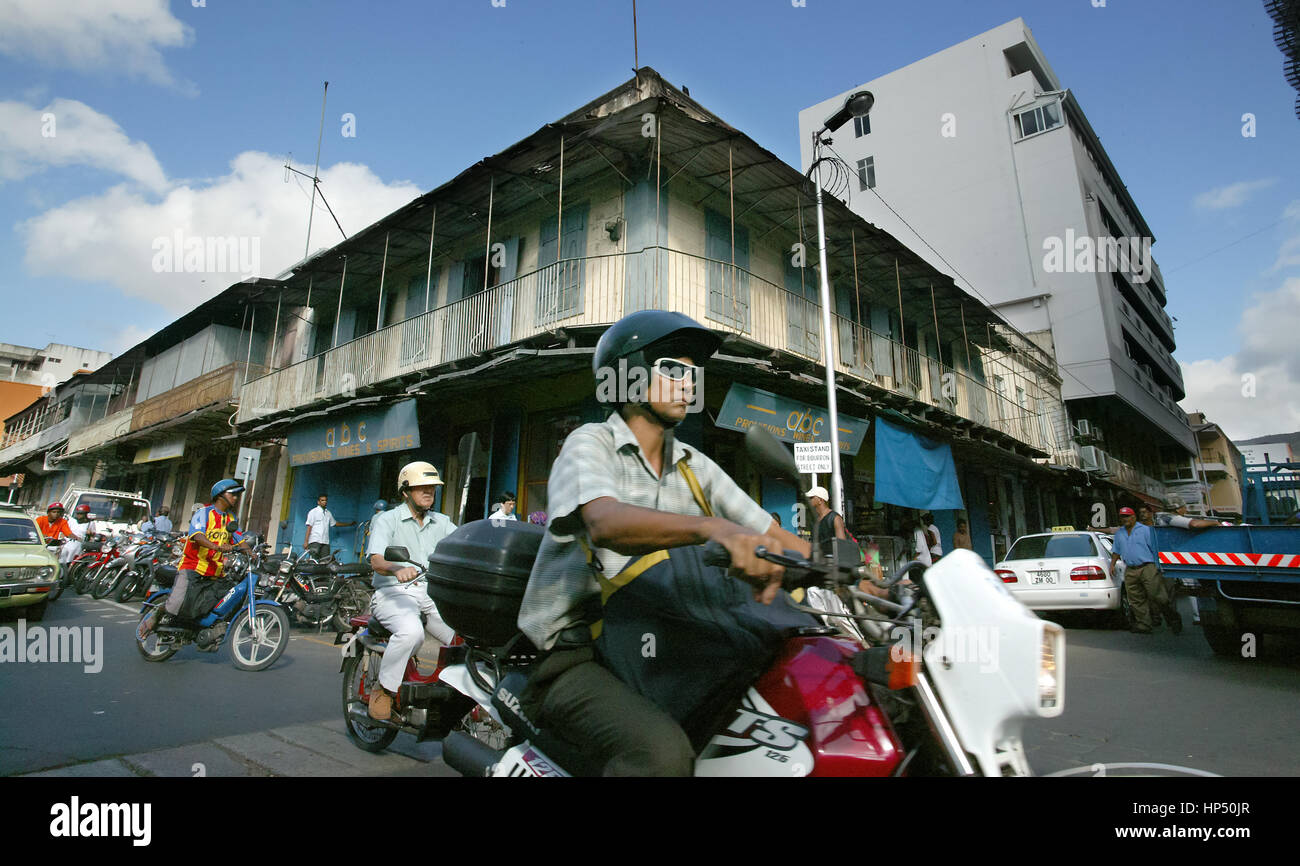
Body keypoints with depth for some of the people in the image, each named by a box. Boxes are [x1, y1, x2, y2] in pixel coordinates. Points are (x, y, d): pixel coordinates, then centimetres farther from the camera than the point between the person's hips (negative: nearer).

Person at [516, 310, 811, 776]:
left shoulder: (695, 466, 13)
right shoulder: (591, 443, -5)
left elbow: (772, 536, 7)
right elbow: (605, 522, -27)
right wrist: (712, 527, -44)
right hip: (575, 654, -6)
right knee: (662, 751, -32)